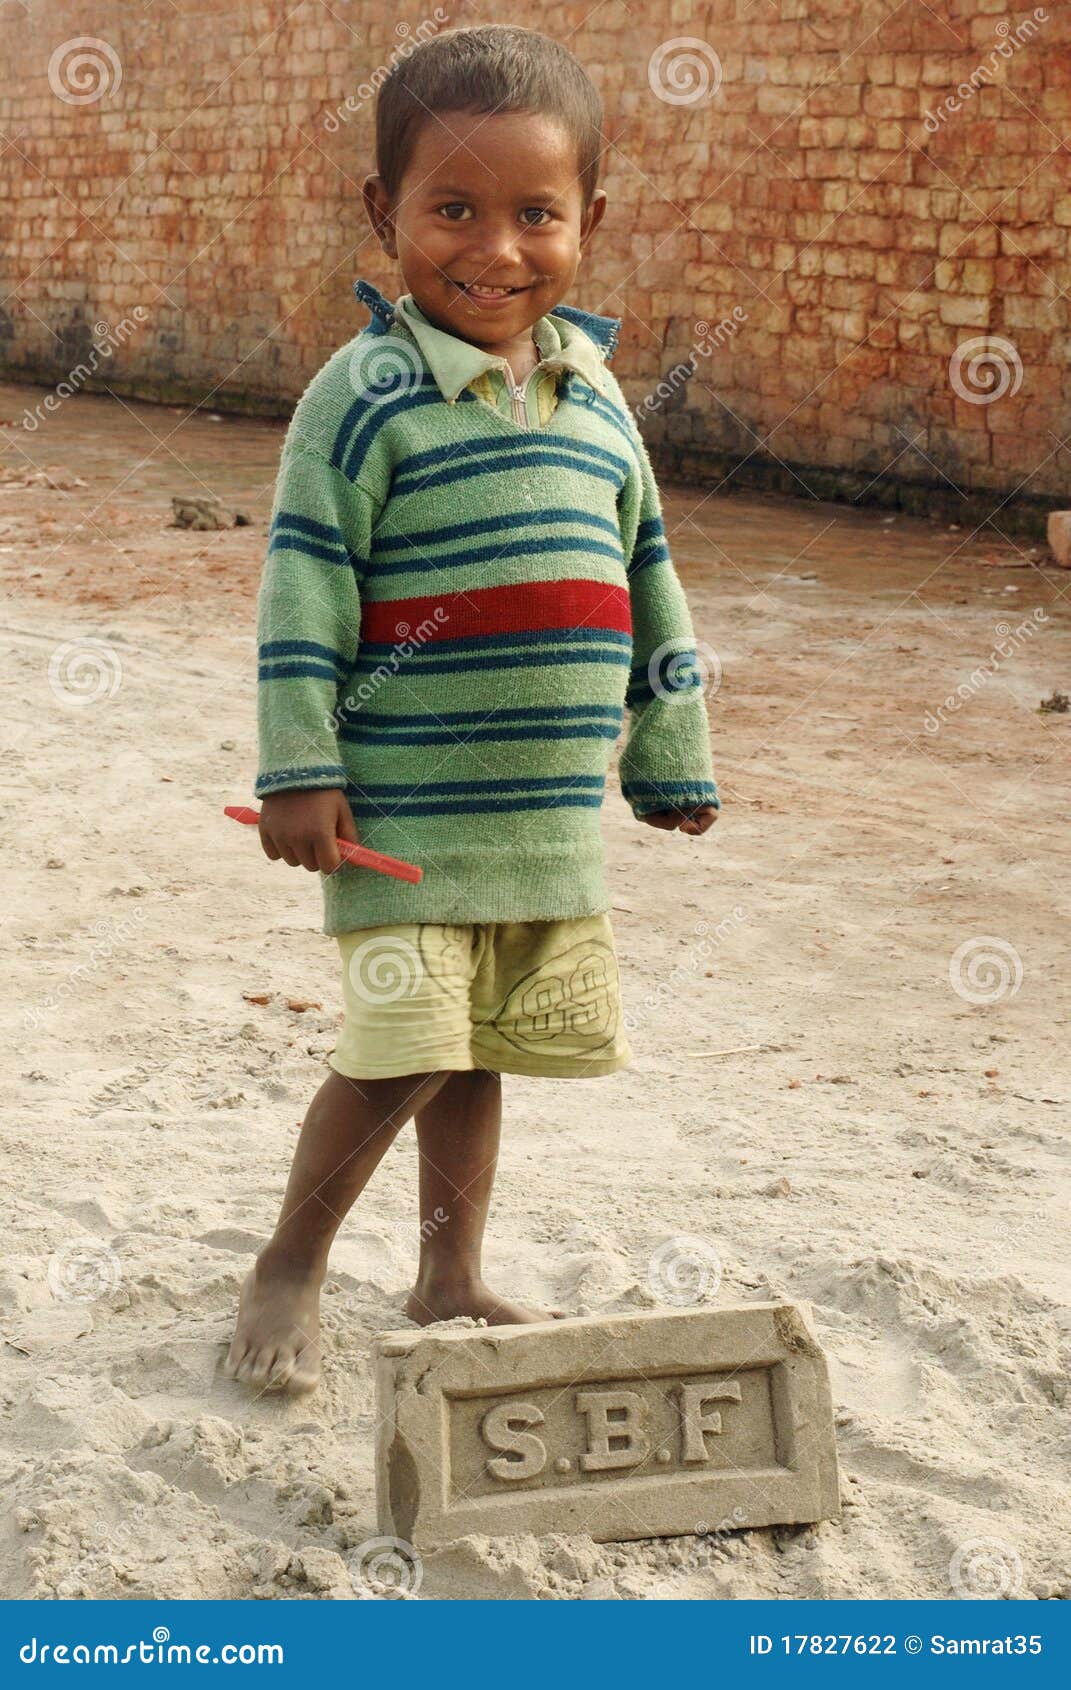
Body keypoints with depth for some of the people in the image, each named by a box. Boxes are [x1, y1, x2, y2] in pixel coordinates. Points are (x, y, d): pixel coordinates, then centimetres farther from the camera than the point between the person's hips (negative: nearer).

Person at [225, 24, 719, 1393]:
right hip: (404, 810, -5)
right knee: (402, 1053, -6)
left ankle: (451, 1279, 31)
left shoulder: (594, 397, 8)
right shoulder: (366, 395, -9)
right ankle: (287, 1269, 16)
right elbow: (302, 591, -10)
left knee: (480, 1052, 15)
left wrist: (675, 761, 18)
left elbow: (649, 588, 16)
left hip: (553, 816, 6)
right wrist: (298, 774, -13)